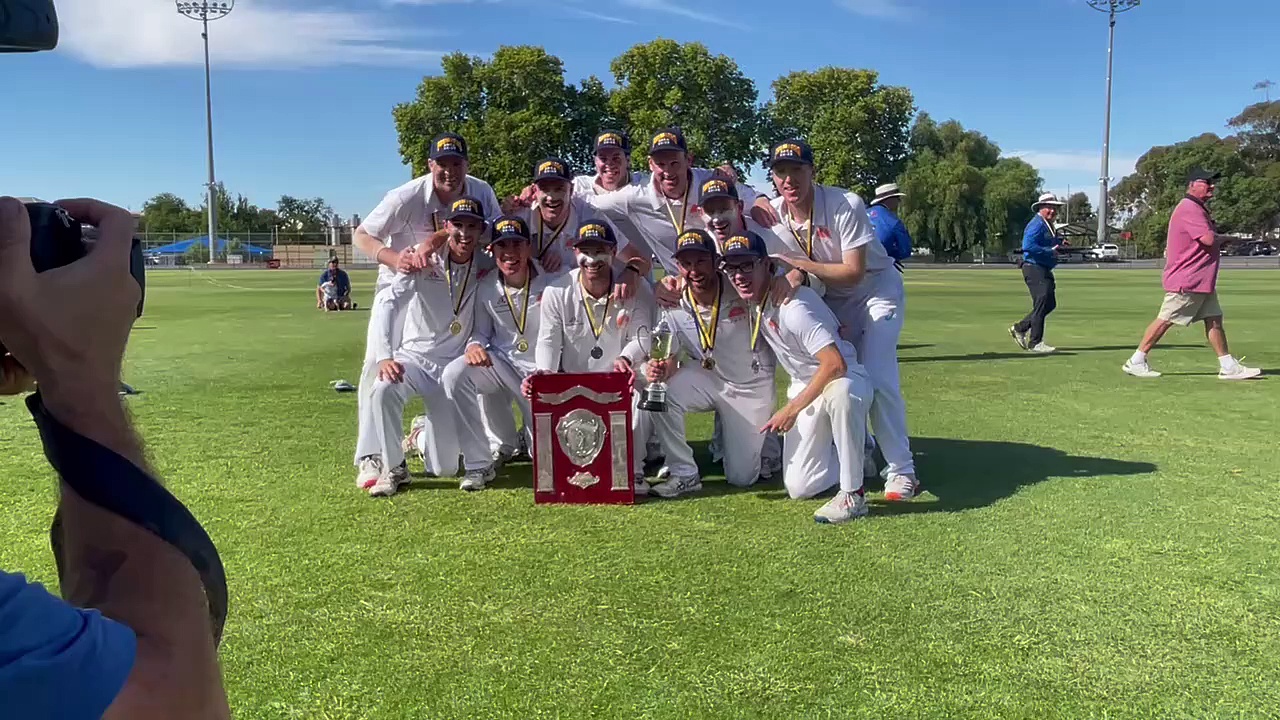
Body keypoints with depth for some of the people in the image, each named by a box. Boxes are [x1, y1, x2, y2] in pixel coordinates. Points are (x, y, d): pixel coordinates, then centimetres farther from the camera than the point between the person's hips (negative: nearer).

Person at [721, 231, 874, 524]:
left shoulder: (792, 306, -29)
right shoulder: (751, 300, -4)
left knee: (840, 391, -46)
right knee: (799, 488, -3)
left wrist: (791, 409, -30)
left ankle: (853, 495, -29)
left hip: (845, 379, -7)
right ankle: (855, 450, 23)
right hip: (804, 388, 7)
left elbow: (835, 364, -36)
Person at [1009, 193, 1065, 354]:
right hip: (1034, 269, -10)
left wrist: (1059, 242, 9)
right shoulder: (1037, 224, -15)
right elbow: (1027, 246, -27)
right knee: (1041, 304, -8)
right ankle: (1035, 342, -1)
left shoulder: (1049, 225, 17)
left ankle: (1019, 328, 22)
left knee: (1050, 304, 14)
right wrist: (1050, 252, -22)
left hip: (1044, 270, 10)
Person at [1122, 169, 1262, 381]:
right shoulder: (1189, 208, -16)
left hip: (1202, 281, 11)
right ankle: (1136, 361, 1)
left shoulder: (1198, 208, 19)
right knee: (1165, 320, -6)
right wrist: (1223, 238, -4)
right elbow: (1208, 239, -25)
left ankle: (1229, 367, 11)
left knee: (1214, 319, 9)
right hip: (1186, 281, -11)